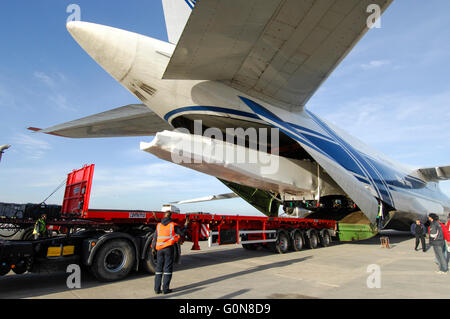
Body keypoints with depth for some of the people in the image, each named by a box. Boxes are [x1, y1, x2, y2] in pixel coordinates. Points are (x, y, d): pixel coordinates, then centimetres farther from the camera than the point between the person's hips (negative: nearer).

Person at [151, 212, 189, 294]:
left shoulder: (159, 225, 6)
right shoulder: (173, 225, -5)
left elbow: (155, 238, 8)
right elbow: (181, 233, 4)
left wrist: (153, 248, 19)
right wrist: (186, 224, 16)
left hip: (159, 248, 4)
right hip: (169, 248, -4)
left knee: (159, 268, 11)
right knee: (168, 268, 3)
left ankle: (157, 289, 11)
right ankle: (165, 289, 4)